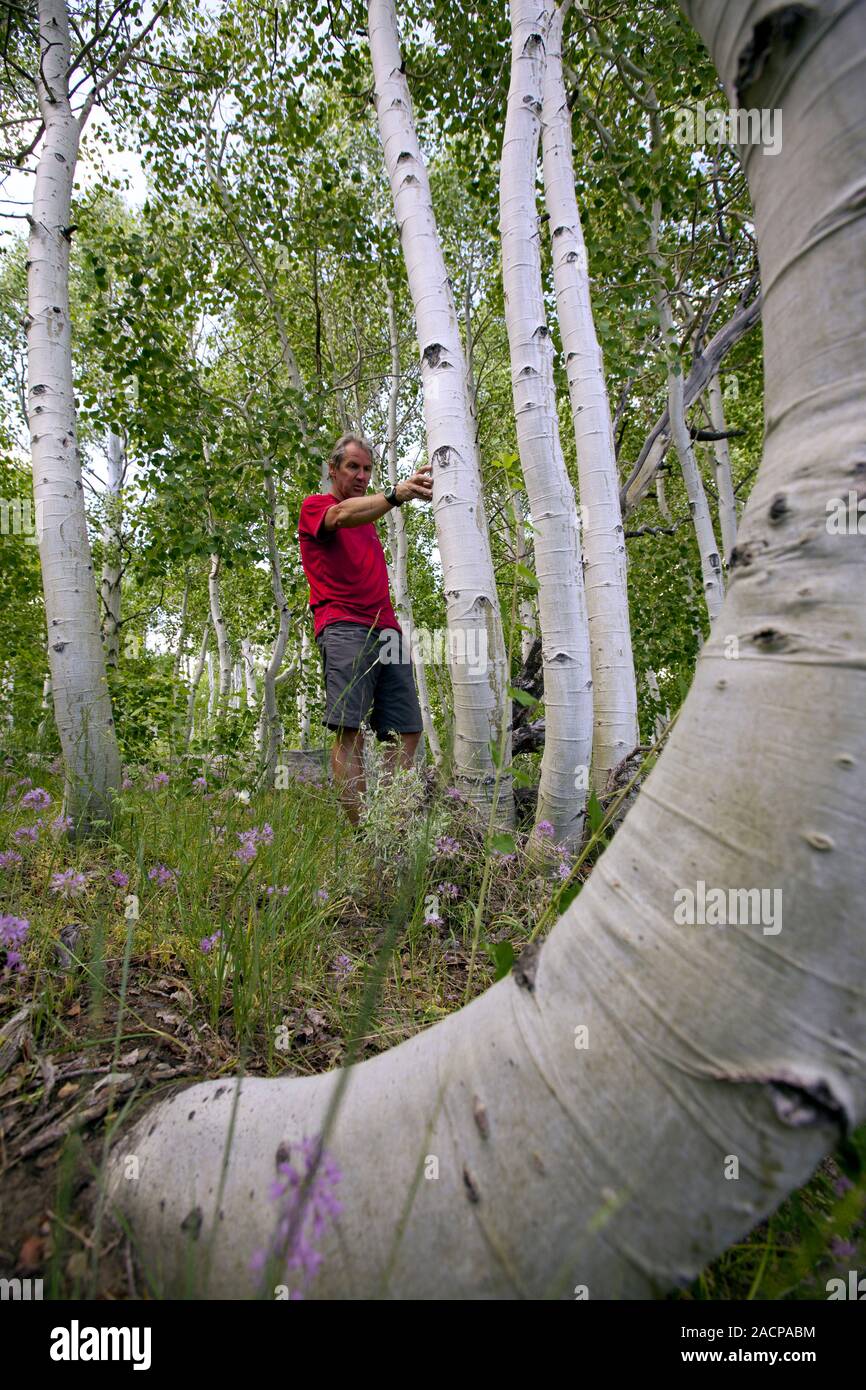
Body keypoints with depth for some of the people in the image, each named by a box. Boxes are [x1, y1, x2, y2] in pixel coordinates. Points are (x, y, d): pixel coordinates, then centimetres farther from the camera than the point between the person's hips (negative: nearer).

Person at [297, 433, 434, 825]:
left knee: (407, 732, -3)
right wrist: (396, 494, -32)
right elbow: (342, 516, -16)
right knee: (350, 730, -16)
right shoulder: (315, 505, 10)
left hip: (387, 630, 7)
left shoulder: (366, 517, 31)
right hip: (344, 627, -7)